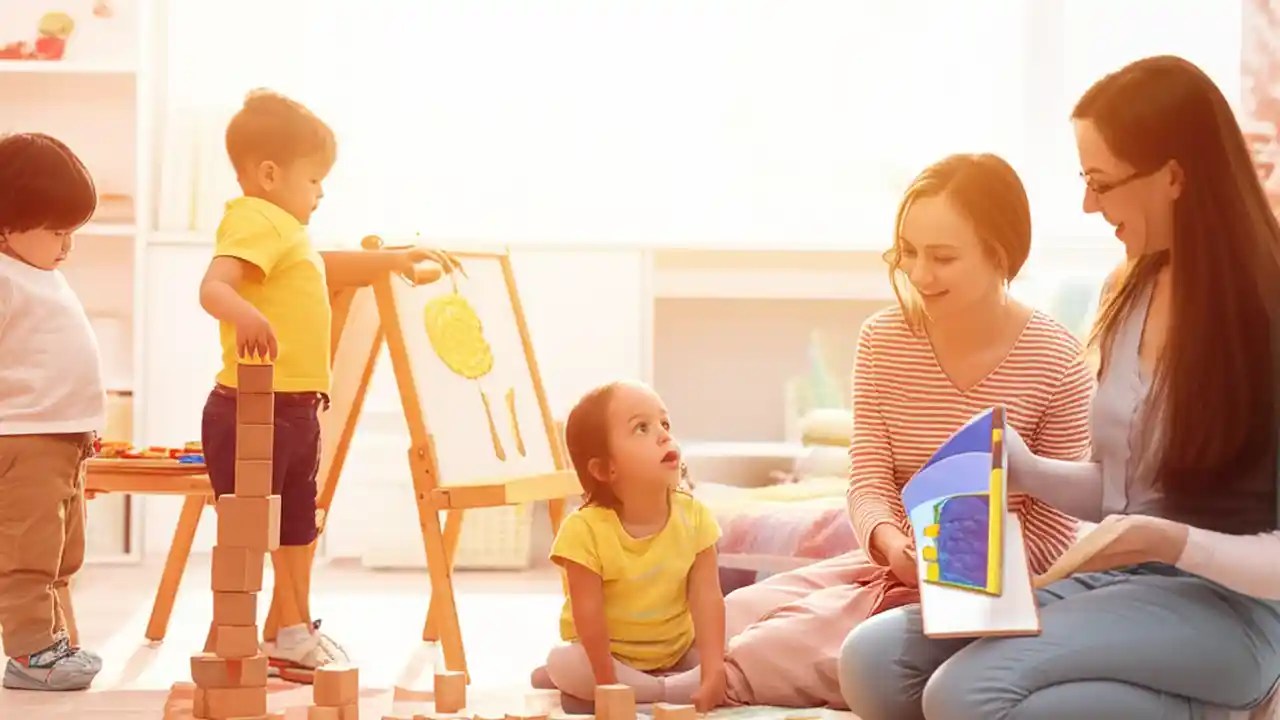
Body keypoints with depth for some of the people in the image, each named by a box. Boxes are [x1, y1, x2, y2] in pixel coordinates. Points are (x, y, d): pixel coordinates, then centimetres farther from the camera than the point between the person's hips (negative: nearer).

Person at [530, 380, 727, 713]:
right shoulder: (586, 529, -23)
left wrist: (713, 675, -28)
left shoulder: (693, 516, -13)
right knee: (565, 665, -31)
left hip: (677, 652, 3)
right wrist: (608, 686, -26)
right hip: (609, 655, -3)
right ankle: (672, 693, -22)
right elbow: (589, 618, -23)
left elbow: (707, 599, -19)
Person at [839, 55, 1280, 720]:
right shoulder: (1130, 292, 9)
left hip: (1226, 608, -8)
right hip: (1113, 579, 8)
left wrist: (1178, 544, -27)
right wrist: (1025, 470, 1)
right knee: (874, 660, -11)